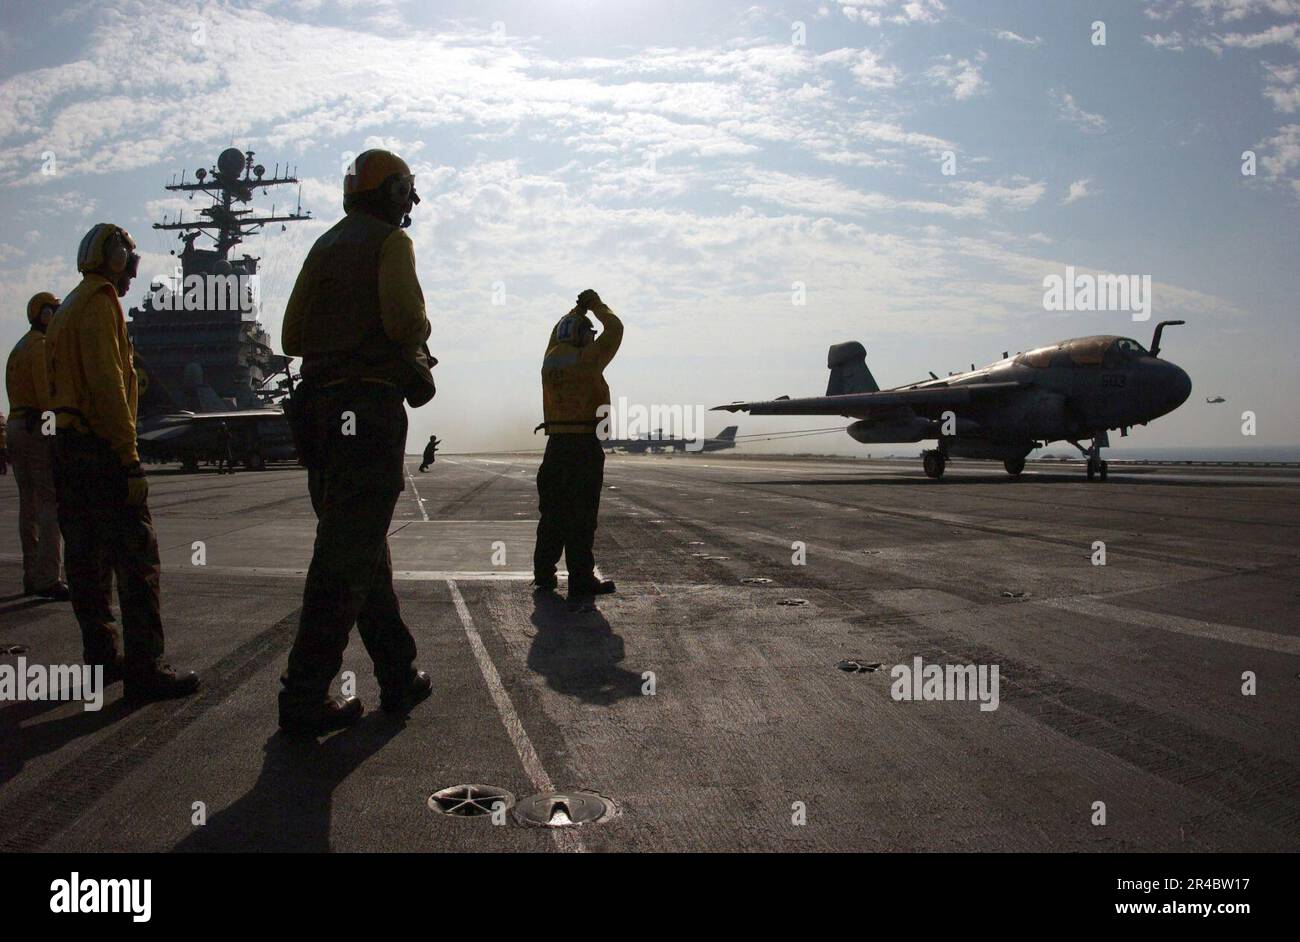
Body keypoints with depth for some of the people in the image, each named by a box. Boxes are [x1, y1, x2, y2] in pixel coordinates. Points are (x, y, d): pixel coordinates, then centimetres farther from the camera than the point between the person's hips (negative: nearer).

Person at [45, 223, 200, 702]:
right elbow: (107, 383, -19)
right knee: (136, 561, -9)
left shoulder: (65, 310, 21)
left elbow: (60, 384, 19)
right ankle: (144, 670, -9)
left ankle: (101, 658, 20)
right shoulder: (100, 302, -8)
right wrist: (129, 457, -20)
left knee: (87, 562, 12)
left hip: (67, 448, 10)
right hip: (102, 450, -10)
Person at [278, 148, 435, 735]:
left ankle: (399, 676, 23)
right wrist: (419, 335, 2)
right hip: (371, 409, -8)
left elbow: (292, 337, 15)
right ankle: (305, 696, -4)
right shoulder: (390, 242, -3)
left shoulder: (324, 247, 19)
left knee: (363, 545, 13)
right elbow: (405, 320, -19)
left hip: (320, 408, 8)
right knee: (348, 552, -6)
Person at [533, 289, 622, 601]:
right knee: (581, 514, -4)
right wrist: (596, 305, 16)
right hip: (583, 445, -7)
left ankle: (544, 574, 20)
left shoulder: (550, 359, 10)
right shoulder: (587, 361, -8)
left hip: (556, 443, 7)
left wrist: (578, 309, 36)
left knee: (553, 510, 14)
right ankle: (580, 580, -2)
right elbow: (615, 329, 2)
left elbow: (558, 335, 33)